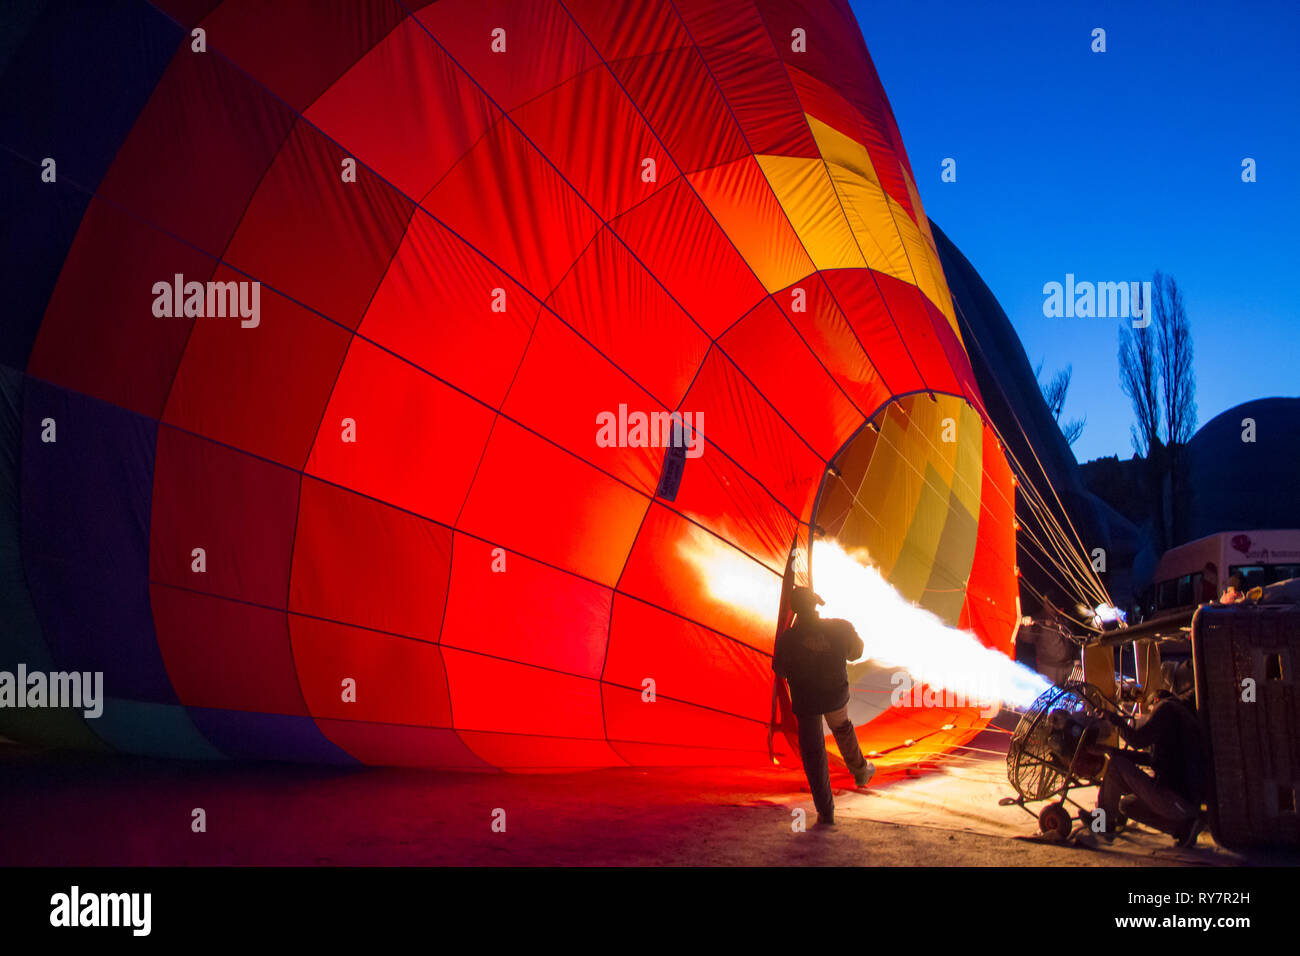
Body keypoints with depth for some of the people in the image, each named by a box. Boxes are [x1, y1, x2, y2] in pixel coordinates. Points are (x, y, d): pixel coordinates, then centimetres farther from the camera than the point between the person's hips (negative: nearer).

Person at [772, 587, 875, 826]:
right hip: (836, 696, 2)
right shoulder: (840, 628, -16)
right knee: (842, 728, 35)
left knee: (813, 754, 10)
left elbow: (779, 670, -4)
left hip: (804, 702, -2)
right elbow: (855, 653, 3)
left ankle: (826, 812, 13)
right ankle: (860, 770, 54)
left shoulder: (787, 638, -20)